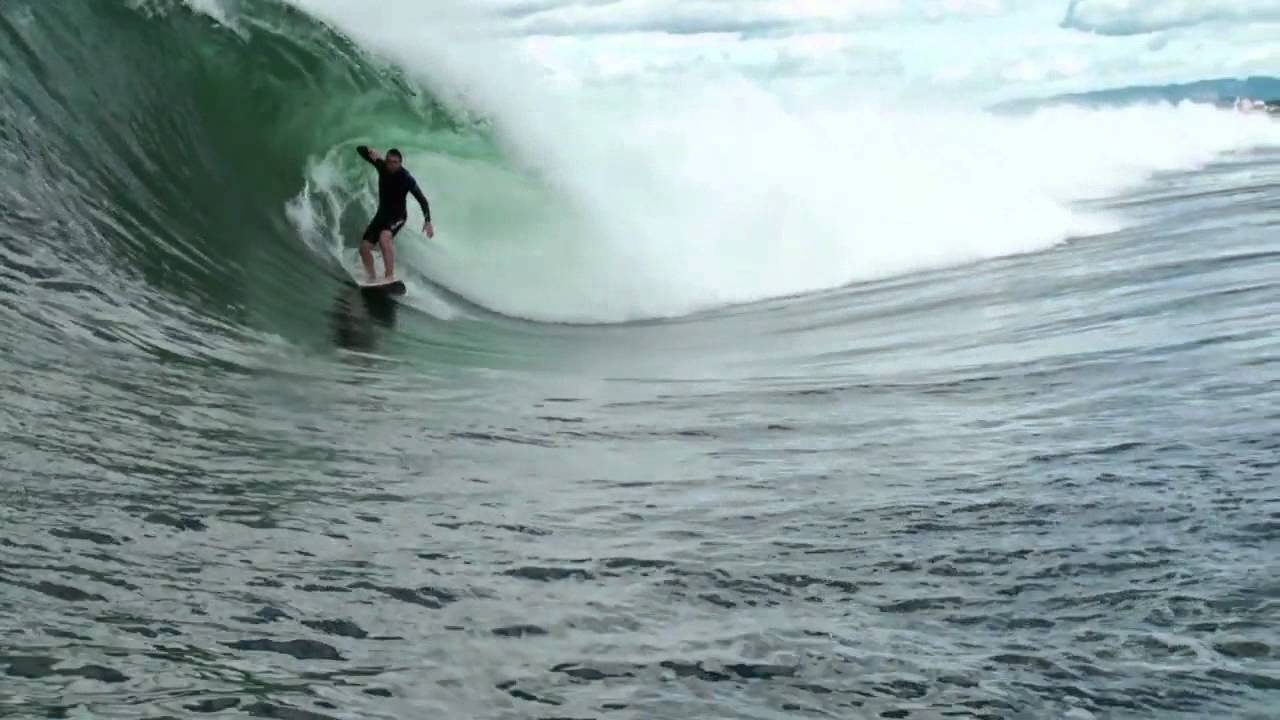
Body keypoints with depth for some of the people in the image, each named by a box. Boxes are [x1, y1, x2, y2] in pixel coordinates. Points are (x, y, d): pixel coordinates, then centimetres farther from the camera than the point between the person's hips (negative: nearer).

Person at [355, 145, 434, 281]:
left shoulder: (407, 179, -21)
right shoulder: (382, 166, -8)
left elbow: (422, 200, -20)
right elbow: (360, 150, -4)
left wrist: (428, 221, -30)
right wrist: (370, 151, -27)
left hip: (398, 215, -6)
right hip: (382, 213, 6)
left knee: (384, 238, -35)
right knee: (364, 247, -3)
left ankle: (390, 276, -35)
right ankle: (372, 279, 13)